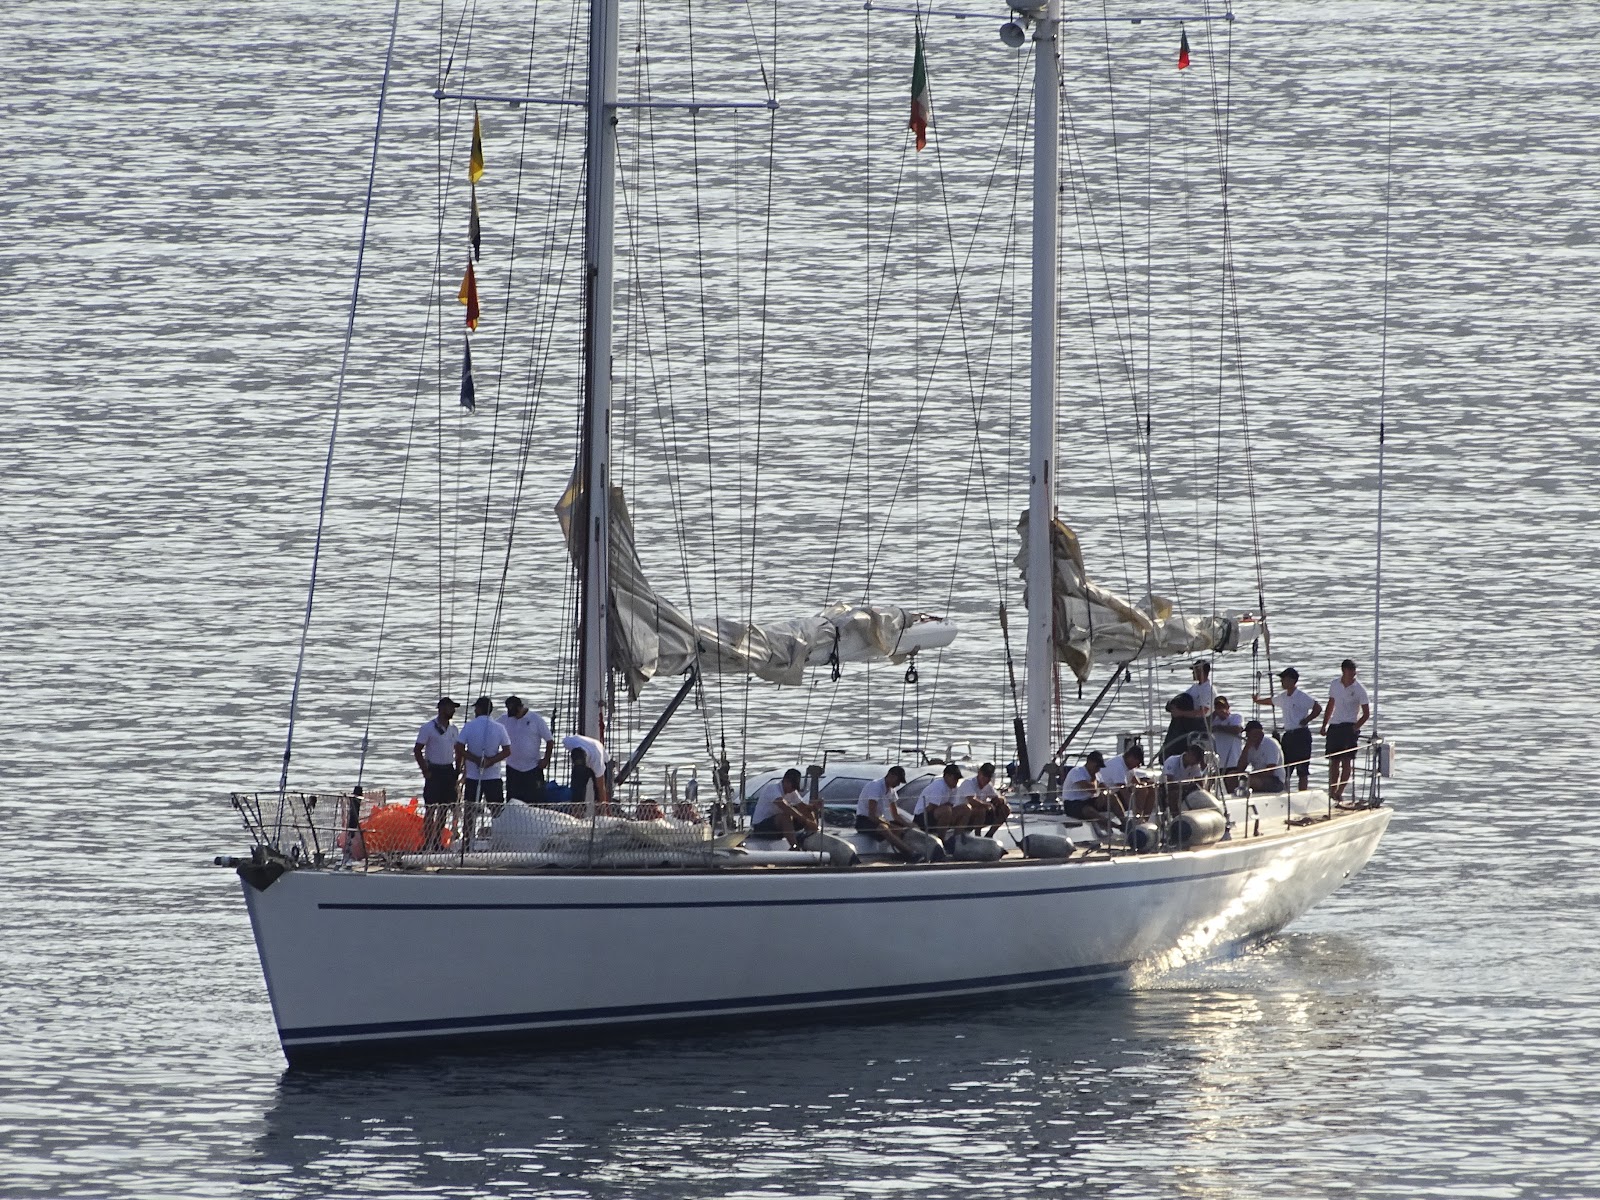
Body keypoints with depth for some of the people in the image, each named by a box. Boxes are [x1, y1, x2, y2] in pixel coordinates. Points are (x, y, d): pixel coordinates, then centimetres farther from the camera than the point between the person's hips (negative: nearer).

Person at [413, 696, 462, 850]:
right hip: (434, 771, -6)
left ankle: (437, 842, 15)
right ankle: (427, 842, -5)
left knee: (444, 808, 8)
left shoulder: (453, 729, 11)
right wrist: (425, 771, -13)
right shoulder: (428, 728, -8)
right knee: (430, 809, -6)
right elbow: (417, 750, -8)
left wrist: (457, 770, 9)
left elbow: (458, 751, 20)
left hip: (448, 771, 6)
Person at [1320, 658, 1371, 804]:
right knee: (1333, 761, 5)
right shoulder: (1335, 685, 9)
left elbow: (1366, 713, -3)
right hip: (1334, 726, 4)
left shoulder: (1359, 689, -4)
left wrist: (1355, 727, -16)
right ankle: (1332, 792, 11)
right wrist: (1324, 726, 14)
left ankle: (1339, 792, -9)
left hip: (1350, 726, -4)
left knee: (1346, 761, -13)